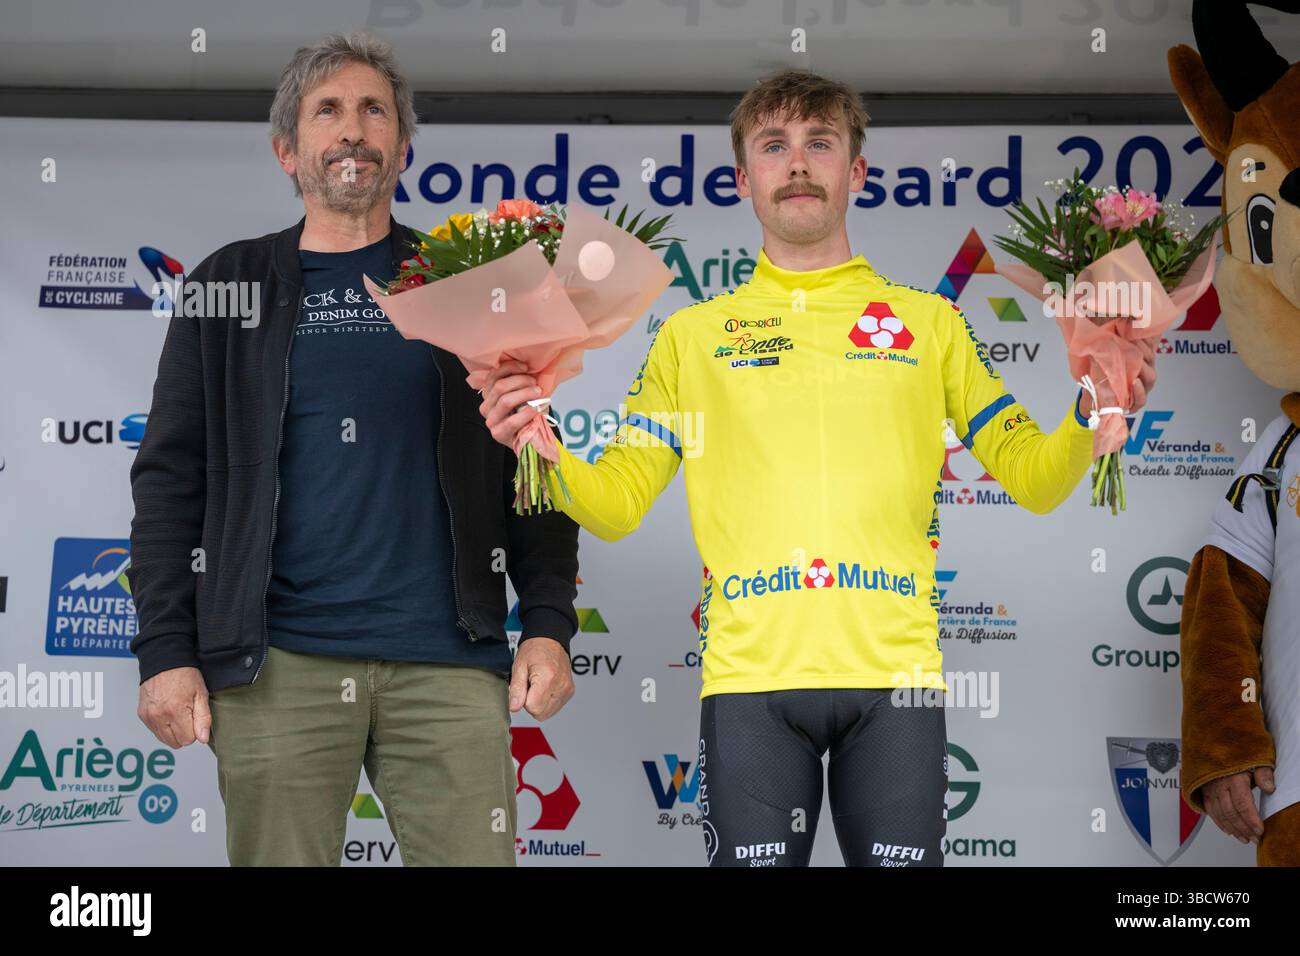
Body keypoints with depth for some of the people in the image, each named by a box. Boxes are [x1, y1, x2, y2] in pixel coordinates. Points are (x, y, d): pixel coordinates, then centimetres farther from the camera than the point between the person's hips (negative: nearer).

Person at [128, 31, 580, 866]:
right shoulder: (232, 288, 11)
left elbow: (532, 469, 9)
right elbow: (171, 480, 6)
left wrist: (550, 624, -1)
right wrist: (166, 650, -2)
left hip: (450, 666, 0)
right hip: (274, 668, 0)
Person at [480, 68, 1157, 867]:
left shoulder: (930, 321, 12)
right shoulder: (692, 334, 13)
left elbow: (1032, 478, 9)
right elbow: (618, 502, 8)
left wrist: (1090, 419, -11)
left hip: (896, 675, 0)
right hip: (750, 673, 0)